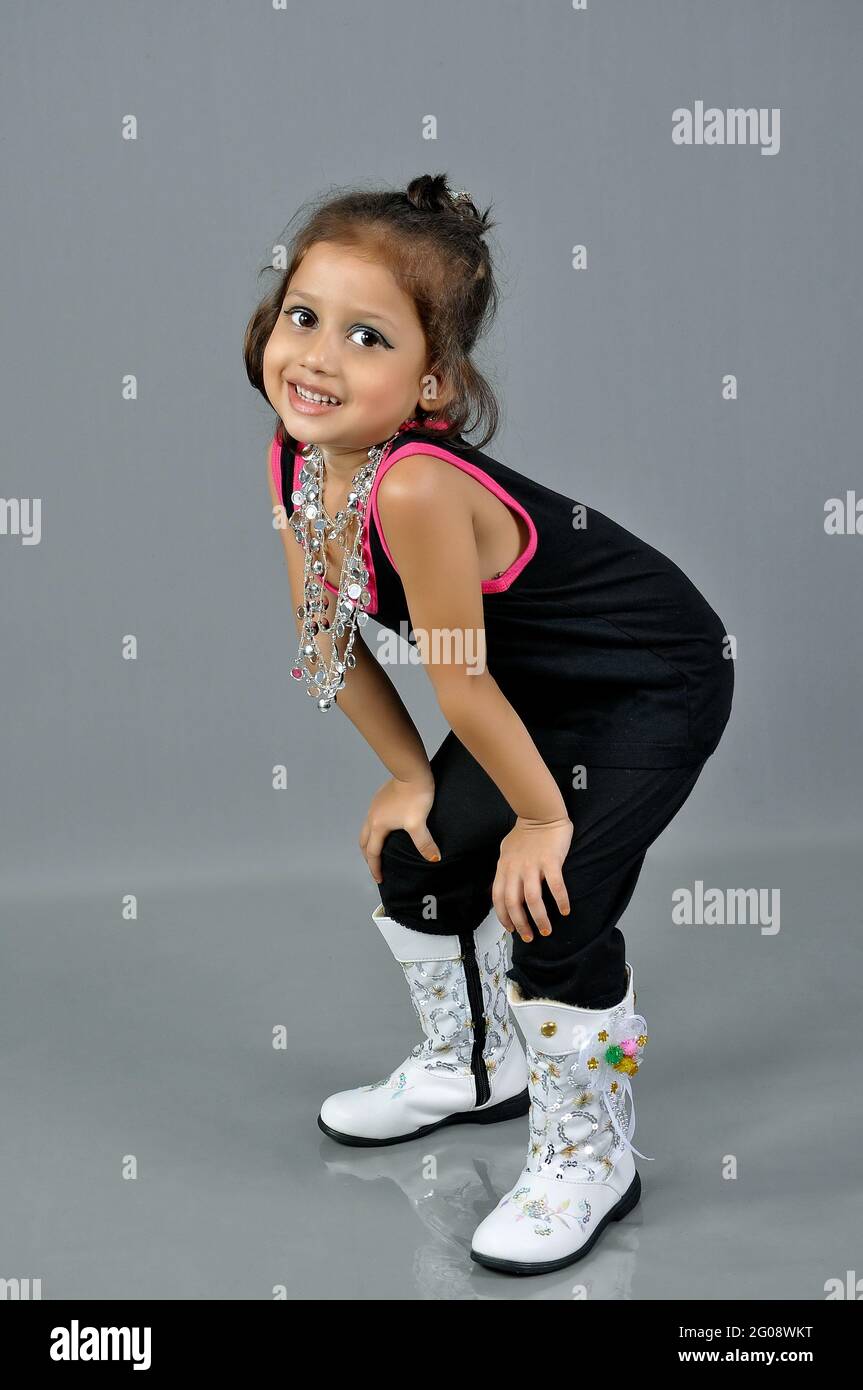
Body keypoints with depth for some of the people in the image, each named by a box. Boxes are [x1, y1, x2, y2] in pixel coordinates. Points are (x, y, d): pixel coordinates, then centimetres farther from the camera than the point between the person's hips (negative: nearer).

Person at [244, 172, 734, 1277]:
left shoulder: (415, 489, -38)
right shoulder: (295, 461, -12)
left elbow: (464, 687, -28)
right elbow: (329, 643, -1)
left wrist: (542, 816, -16)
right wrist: (410, 775, 2)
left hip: (652, 687, -9)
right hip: (539, 689, 9)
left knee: (556, 907, -14)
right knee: (419, 860, 14)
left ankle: (586, 1162, 12)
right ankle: (475, 1069, 41)